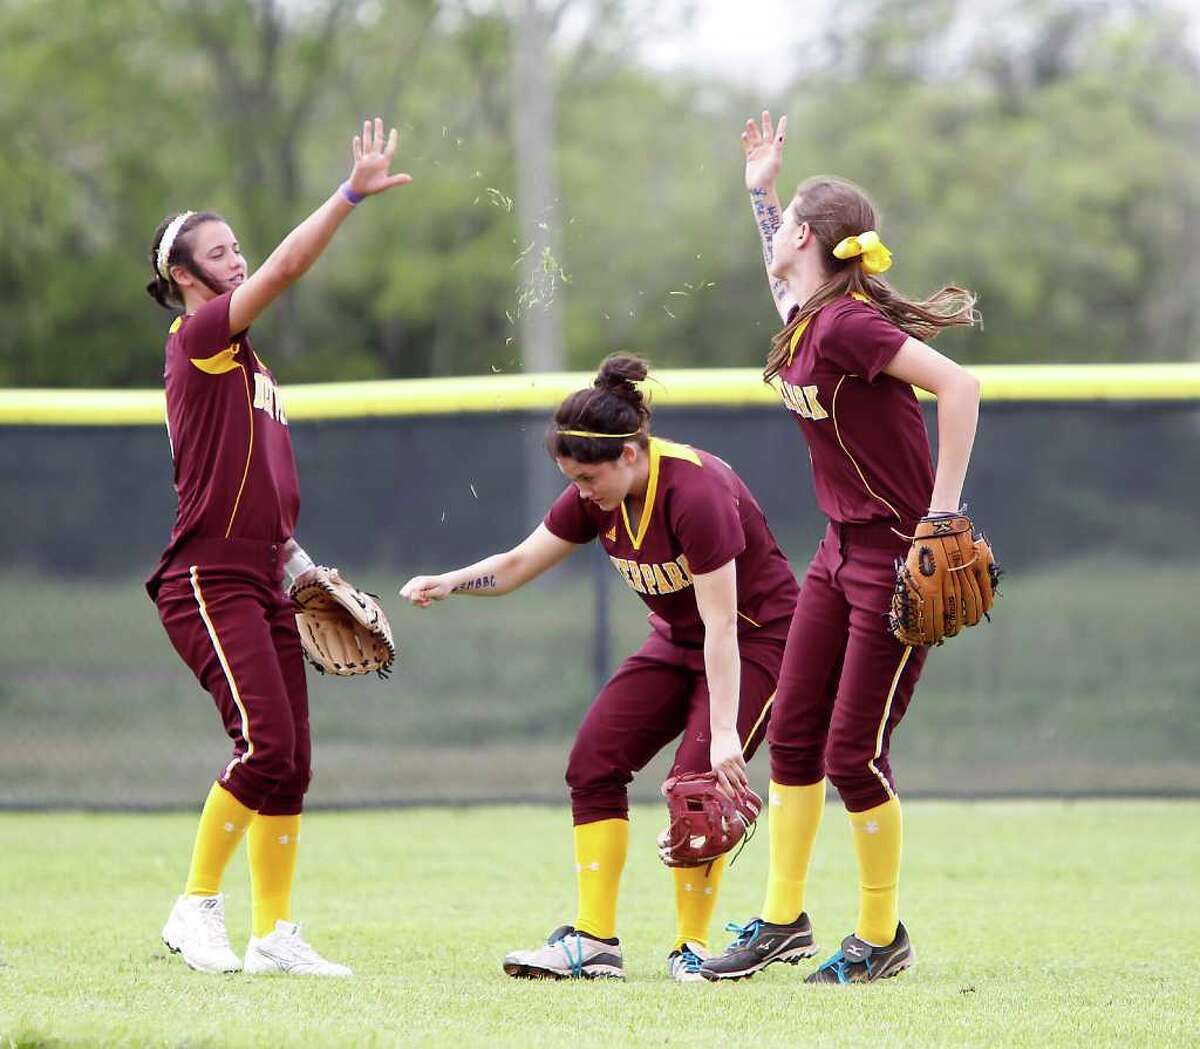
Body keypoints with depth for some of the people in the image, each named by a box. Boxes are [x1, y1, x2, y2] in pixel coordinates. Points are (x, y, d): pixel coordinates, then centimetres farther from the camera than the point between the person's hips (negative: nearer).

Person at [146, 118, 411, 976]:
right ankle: (198, 907, -8)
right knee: (263, 744, -19)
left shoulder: (242, 356, 20)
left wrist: (293, 556, 19)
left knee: (290, 761, 6)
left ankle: (275, 934, 10)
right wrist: (352, 196, -23)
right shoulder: (200, 338, -7)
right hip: (208, 583, -9)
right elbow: (286, 269, -20)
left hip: (260, 583, 9)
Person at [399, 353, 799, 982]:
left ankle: (692, 948, -9)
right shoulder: (599, 497, -7)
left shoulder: (696, 493, -30)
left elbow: (721, 626, -31)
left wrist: (724, 732, -33)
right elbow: (518, 564, 1)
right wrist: (451, 583, -19)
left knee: (696, 778, -23)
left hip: (756, 637, -8)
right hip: (677, 640, 8)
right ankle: (594, 942, -5)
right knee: (595, 760, -7)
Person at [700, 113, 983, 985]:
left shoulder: (846, 325, -21)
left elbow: (958, 385, -29)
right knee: (794, 736, 10)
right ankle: (784, 921, 19)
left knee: (854, 754, -4)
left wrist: (943, 518, -28)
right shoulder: (804, 317, 7)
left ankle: (881, 937, 11)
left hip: (900, 558, -9)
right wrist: (759, 189, 30)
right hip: (843, 550, 9)